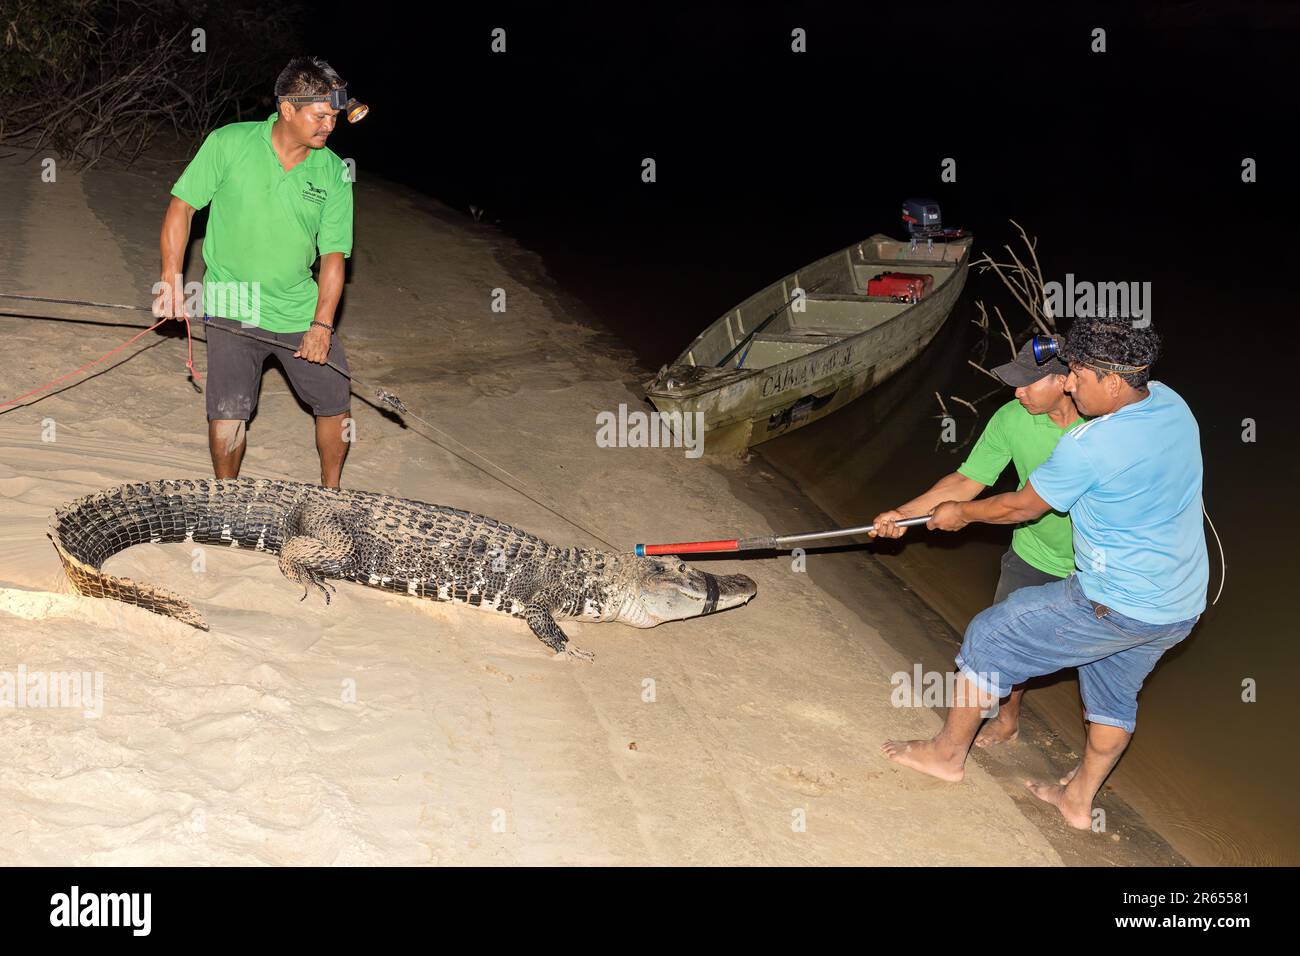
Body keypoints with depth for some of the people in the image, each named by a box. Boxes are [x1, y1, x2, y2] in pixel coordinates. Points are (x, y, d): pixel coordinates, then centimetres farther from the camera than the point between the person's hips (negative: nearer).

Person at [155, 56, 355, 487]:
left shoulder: (334, 173, -4)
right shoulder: (228, 144, -10)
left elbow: (333, 255, -3)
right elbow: (181, 207, -3)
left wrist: (321, 324, -13)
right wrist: (172, 283, -8)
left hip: (300, 308, 3)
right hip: (233, 308, -3)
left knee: (336, 401, 6)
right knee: (227, 411, -11)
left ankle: (330, 492, 28)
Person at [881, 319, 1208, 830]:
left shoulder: (1086, 448, -24)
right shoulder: (1170, 402, -2)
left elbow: (1022, 507, -8)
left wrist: (962, 513, 8)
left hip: (1116, 606, -8)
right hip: (1181, 608, 8)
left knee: (989, 637, 7)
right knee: (1115, 691, 28)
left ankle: (948, 752, 23)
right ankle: (1080, 798, 42)